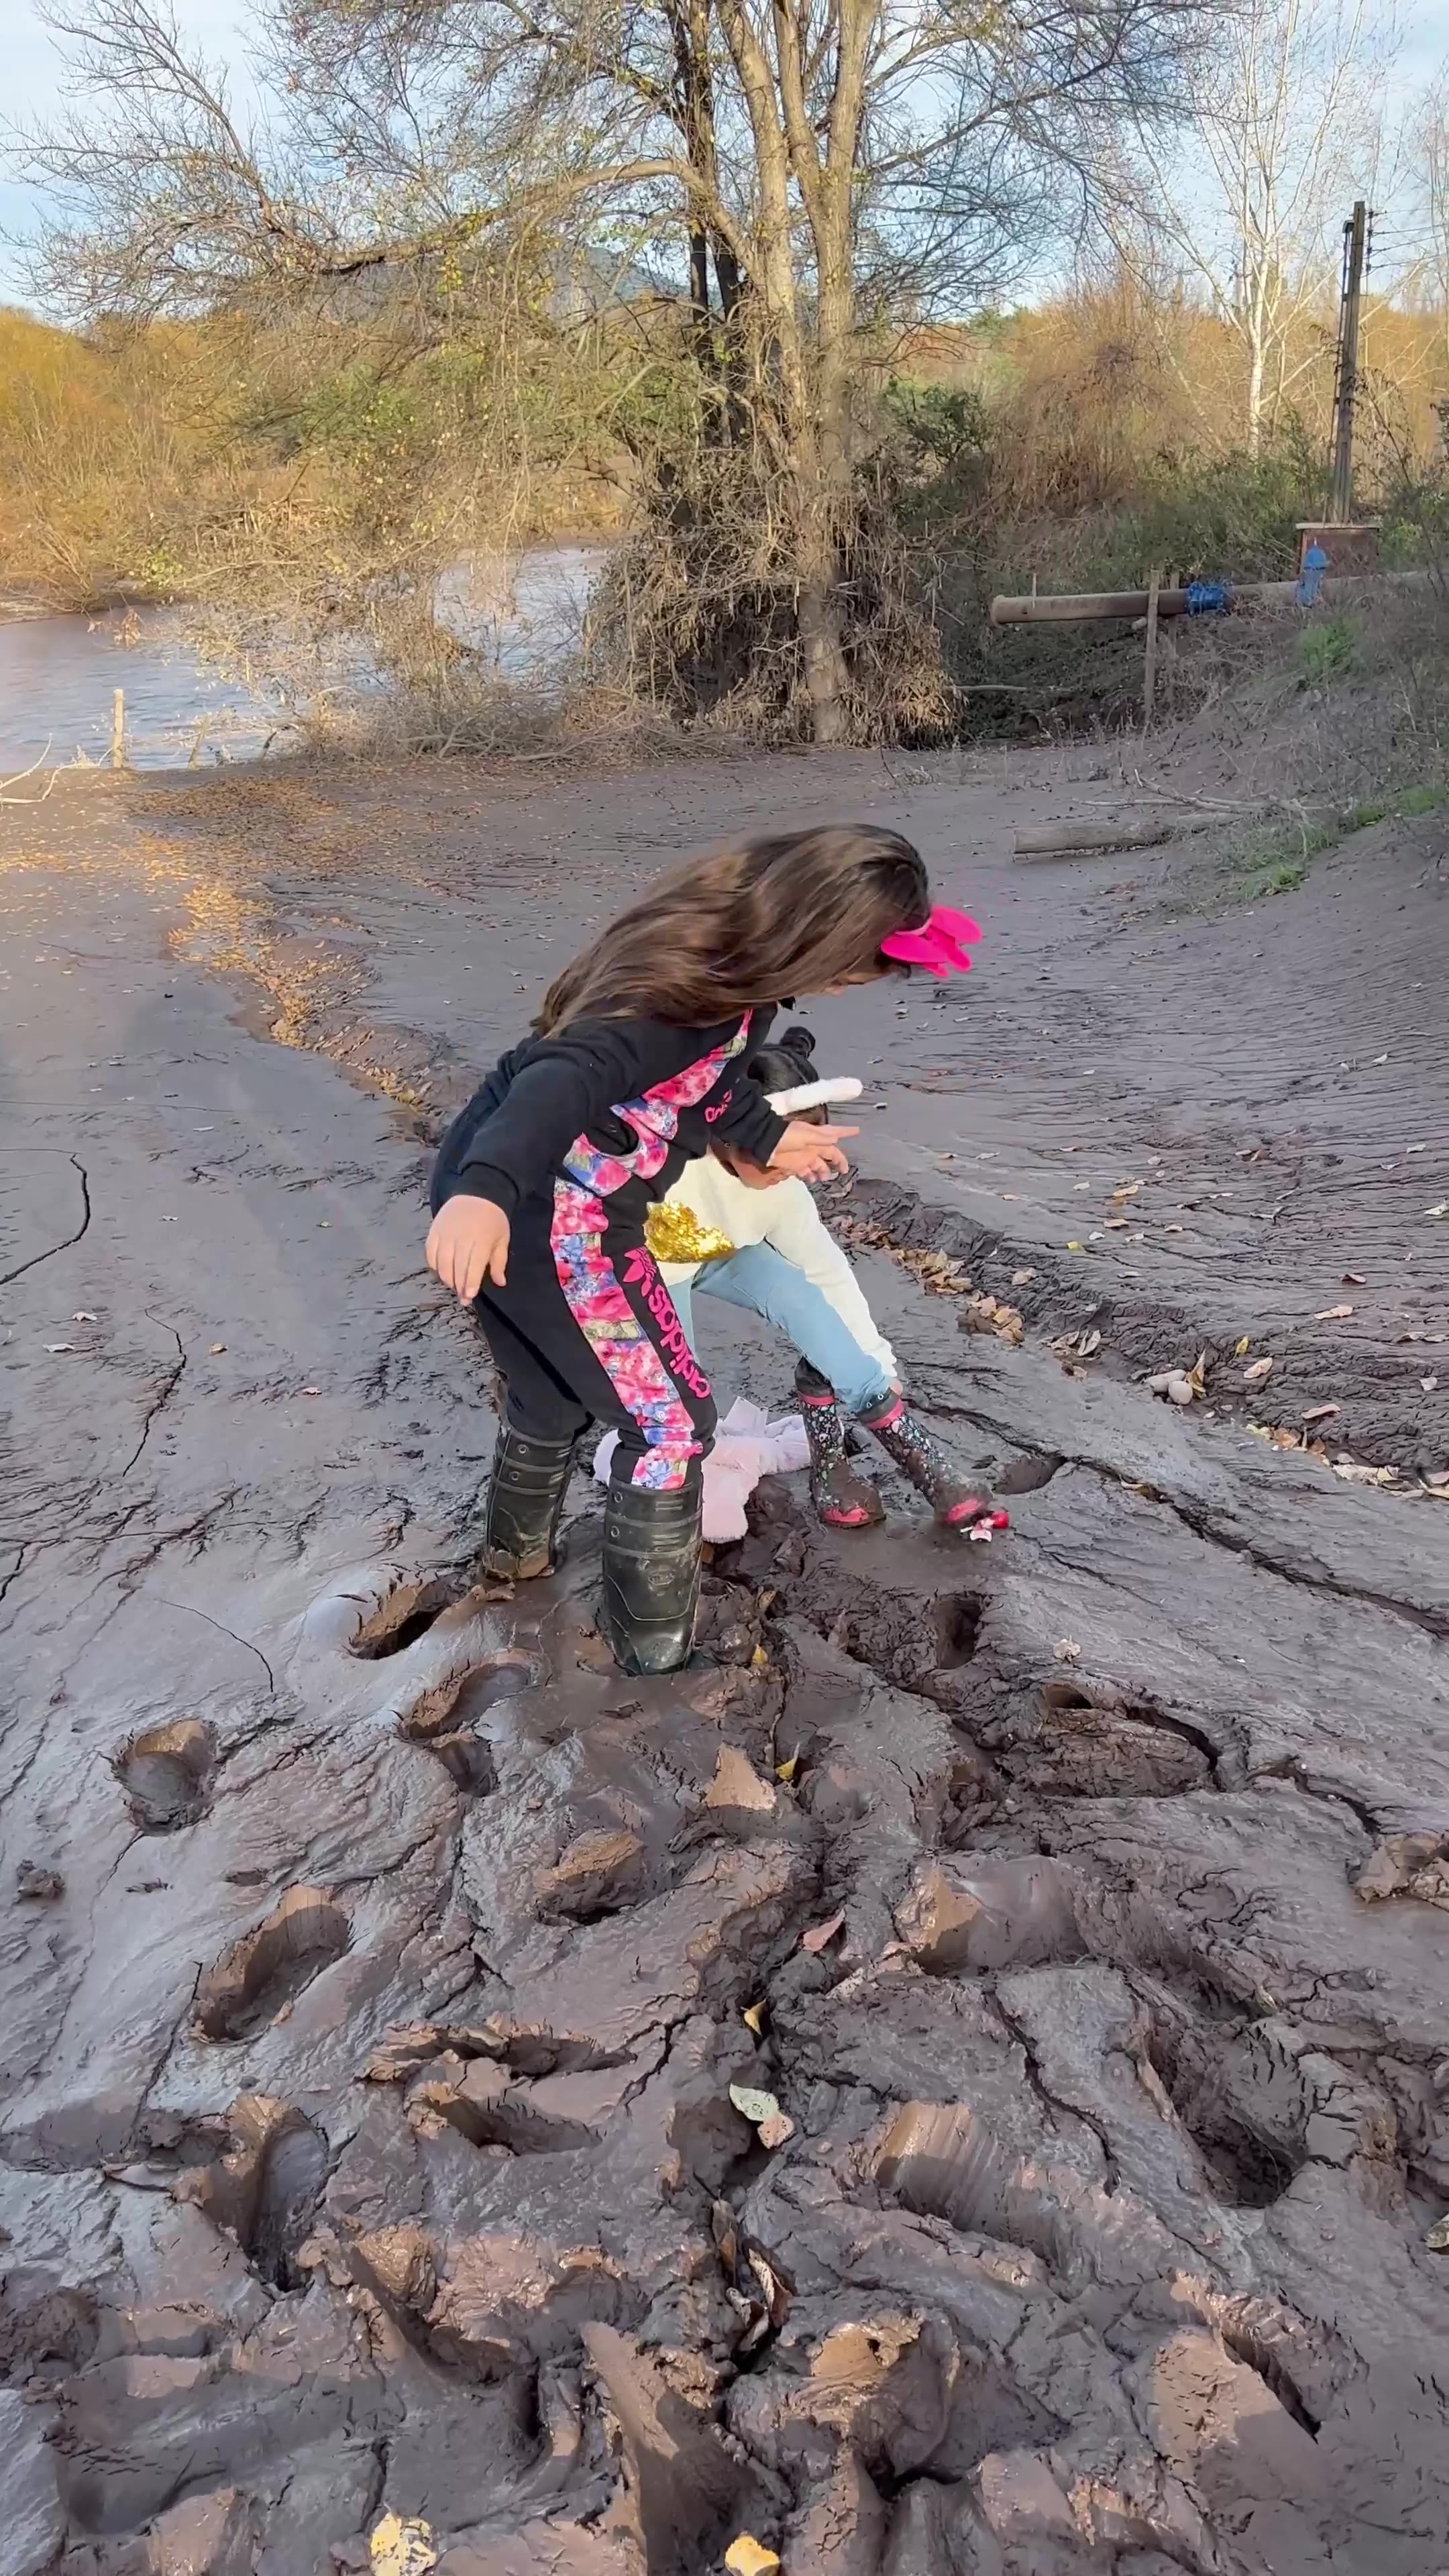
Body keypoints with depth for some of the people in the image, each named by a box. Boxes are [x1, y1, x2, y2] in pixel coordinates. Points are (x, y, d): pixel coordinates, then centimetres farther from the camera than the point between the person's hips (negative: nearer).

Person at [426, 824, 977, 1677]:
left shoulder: (726, 937, 5)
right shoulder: (701, 988, -25)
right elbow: (573, 1072, -39)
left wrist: (769, 1136, 32)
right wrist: (485, 1190, -53)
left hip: (513, 1189, 10)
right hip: (555, 1216, -10)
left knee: (556, 1389, 30)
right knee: (669, 1417, 4)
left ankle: (517, 1551, 53)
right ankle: (655, 1643, 19)